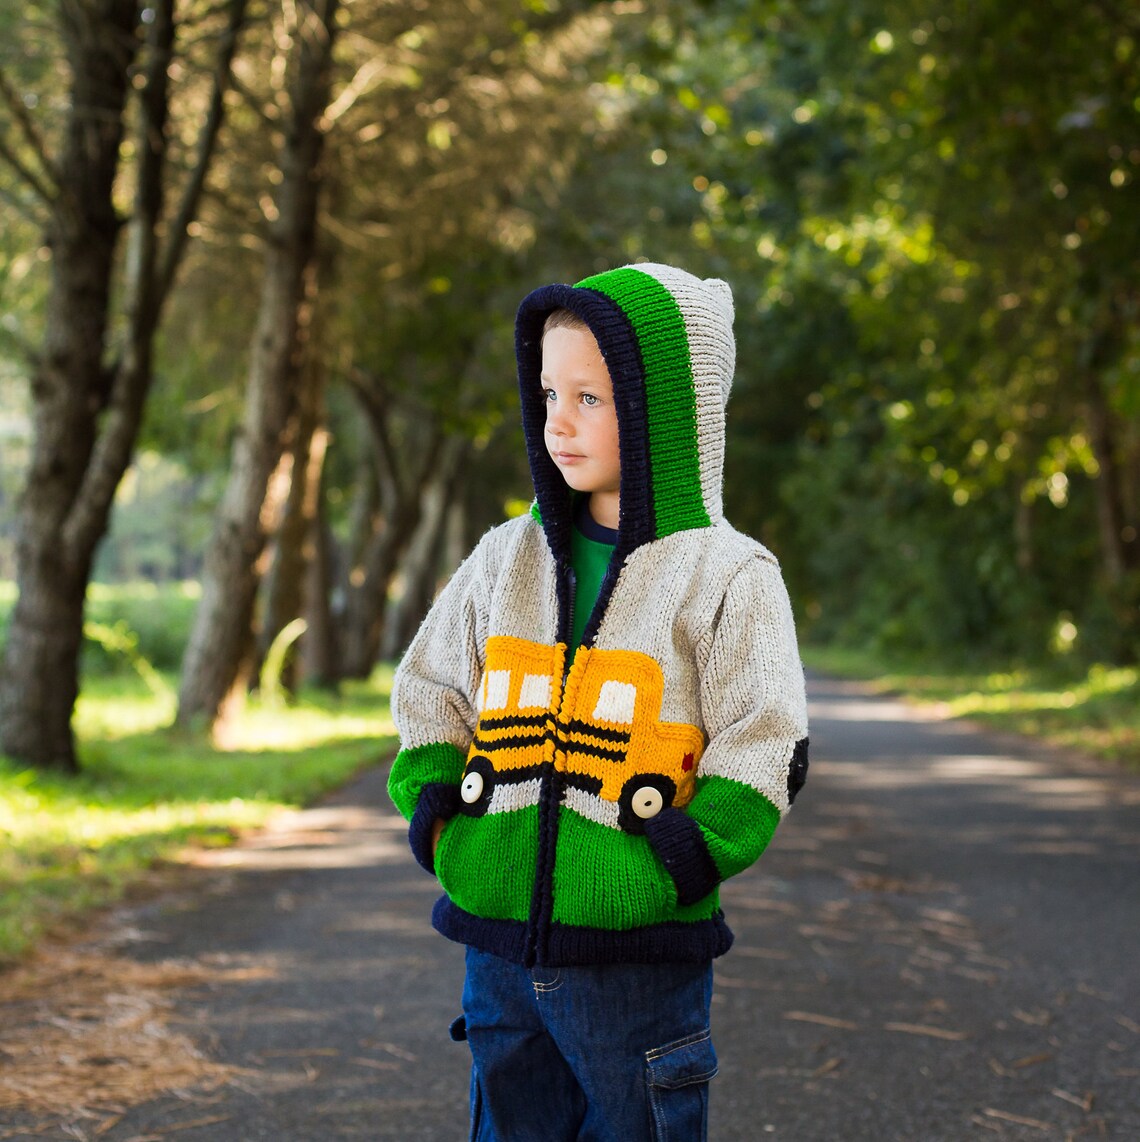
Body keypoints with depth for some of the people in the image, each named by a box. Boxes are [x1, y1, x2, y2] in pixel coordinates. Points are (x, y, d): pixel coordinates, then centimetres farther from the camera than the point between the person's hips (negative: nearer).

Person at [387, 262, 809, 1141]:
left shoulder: (727, 576, -5)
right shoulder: (506, 558, 9)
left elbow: (762, 750, -6)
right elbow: (430, 695, 16)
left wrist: (675, 863, -16)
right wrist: (435, 817, 1)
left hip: (642, 951, -4)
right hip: (500, 942, 4)